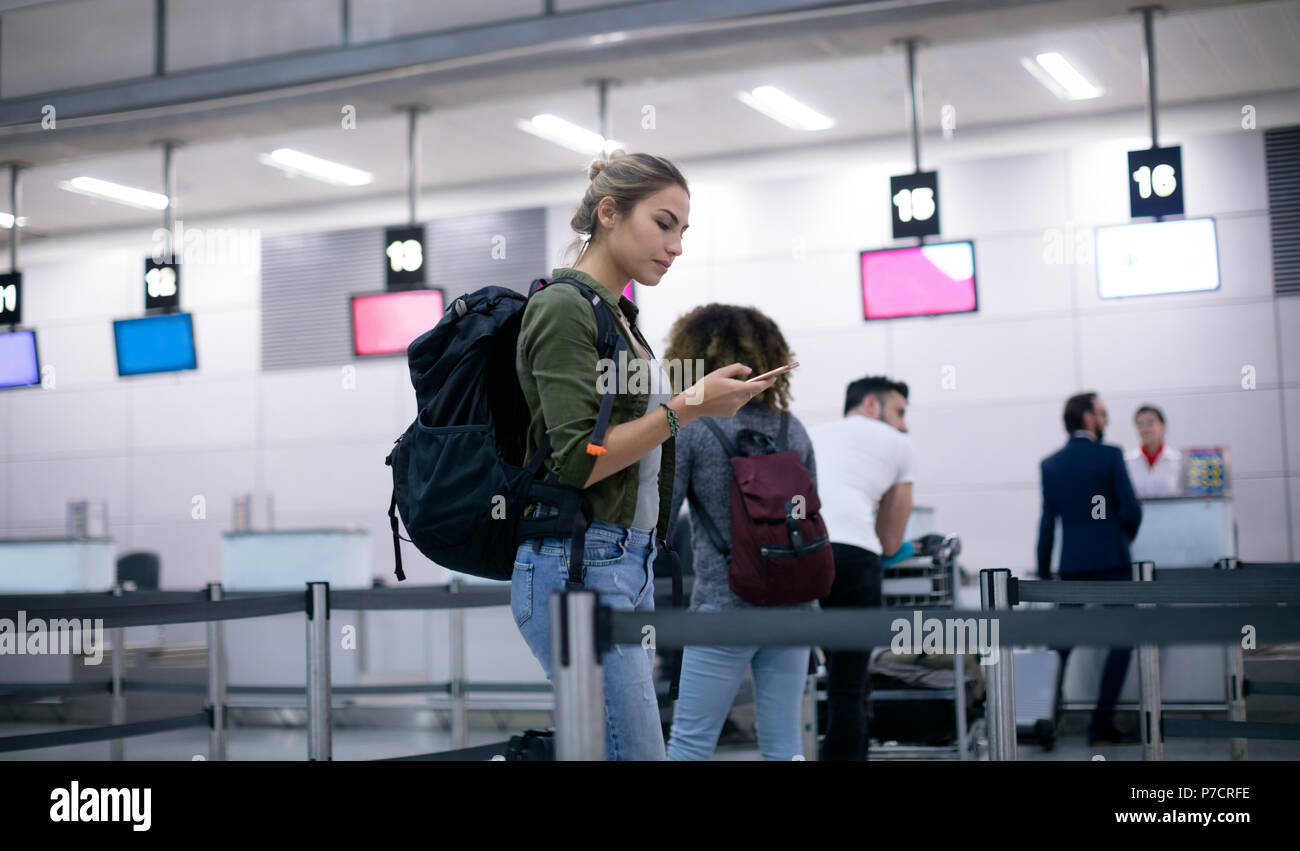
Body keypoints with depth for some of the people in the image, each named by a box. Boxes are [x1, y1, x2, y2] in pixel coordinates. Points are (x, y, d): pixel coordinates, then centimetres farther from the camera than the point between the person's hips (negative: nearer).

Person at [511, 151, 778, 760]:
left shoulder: (618, 315, 18)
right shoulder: (564, 307, -10)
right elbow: (578, 462, -18)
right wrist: (688, 406, -17)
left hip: (630, 564, 10)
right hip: (579, 565, -10)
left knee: (588, 747, 9)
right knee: (636, 752, -11)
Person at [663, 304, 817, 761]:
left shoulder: (691, 427, -6)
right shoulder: (792, 428, 9)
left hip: (725, 607, -5)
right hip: (793, 606, 5)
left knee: (690, 742, 1)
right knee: (784, 744, 8)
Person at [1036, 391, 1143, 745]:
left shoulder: (1049, 464, 6)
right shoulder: (1110, 456, -6)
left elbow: (1047, 521, 6)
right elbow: (1131, 509, -9)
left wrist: (1043, 572, 11)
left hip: (1072, 564, 4)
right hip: (1111, 561, -4)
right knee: (1121, 640, 3)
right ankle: (1102, 722, -2)